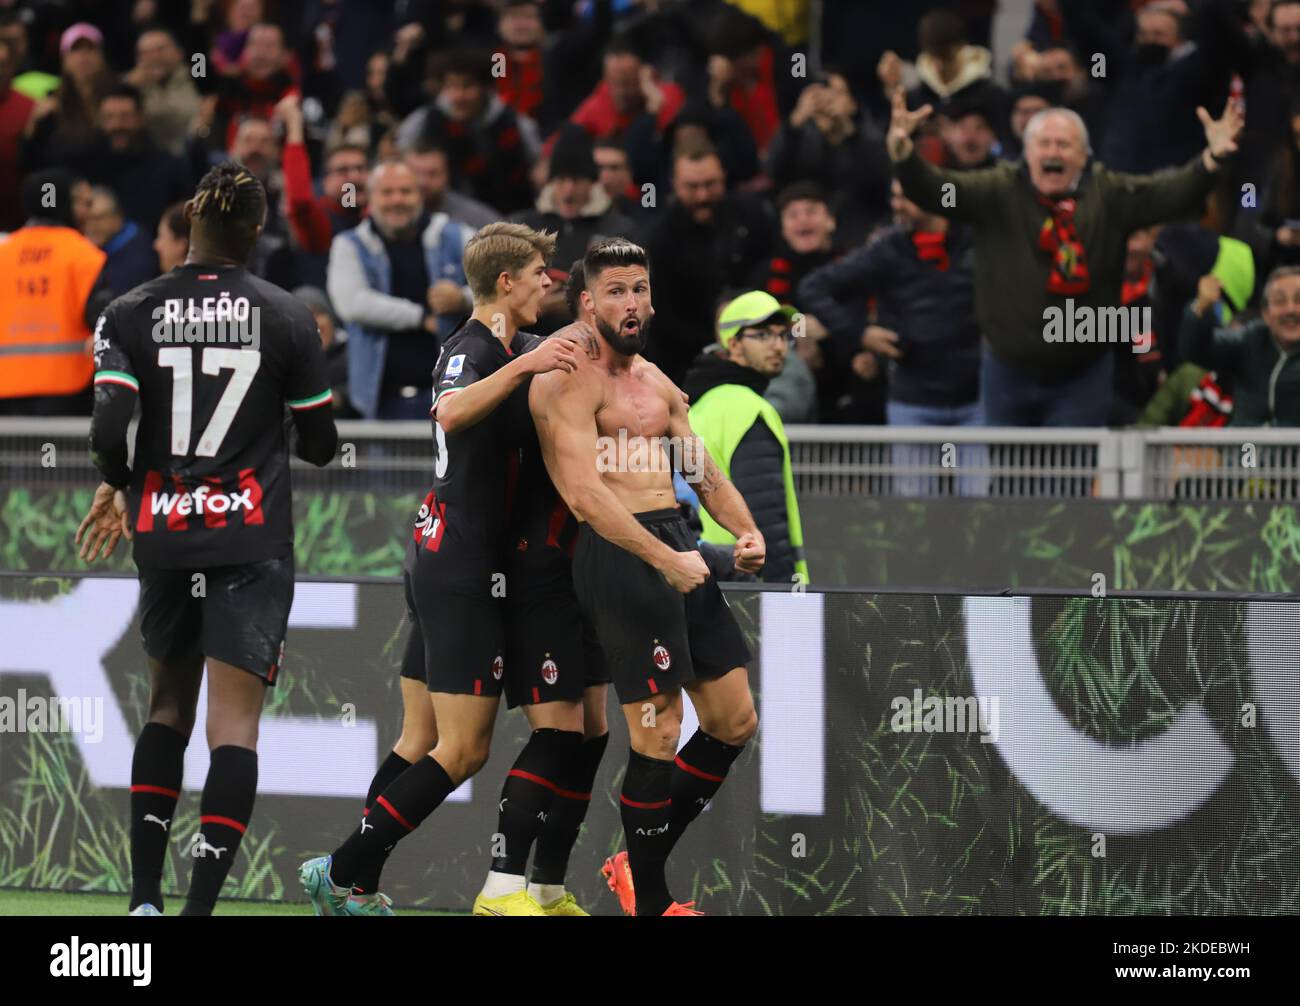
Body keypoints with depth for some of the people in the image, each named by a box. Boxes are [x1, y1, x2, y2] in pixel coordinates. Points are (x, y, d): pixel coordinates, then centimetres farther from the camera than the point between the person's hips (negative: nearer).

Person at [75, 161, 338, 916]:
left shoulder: (131, 315, -2)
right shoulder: (288, 320, -3)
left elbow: (108, 432, -11)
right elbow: (319, 444, 4)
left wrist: (119, 490, 9)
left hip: (163, 536, 2)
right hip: (252, 542, -2)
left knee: (168, 703, 18)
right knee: (235, 719, -5)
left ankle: (146, 893, 11)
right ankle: (201, 903, -16)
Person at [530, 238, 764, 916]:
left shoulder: (656, 382, 19)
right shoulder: (570, 380, -9)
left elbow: (704, 472, 23)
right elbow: (585, 492, -19)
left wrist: (746, 532, 3)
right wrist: (665, 560, -26)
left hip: (678, 546, 9)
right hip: (618, 552, -9)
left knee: (734, 721, 10)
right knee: (657, 735, -10)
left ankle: (641, 863, 22)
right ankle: (649, 902, 2)